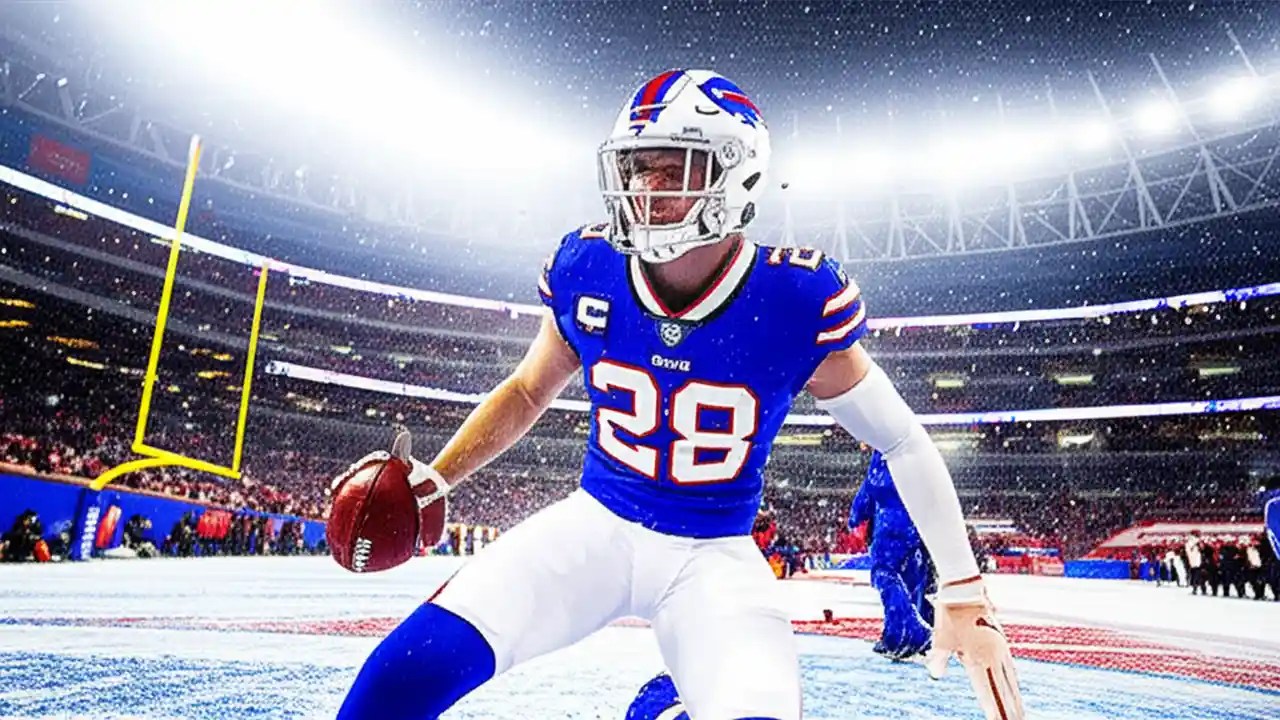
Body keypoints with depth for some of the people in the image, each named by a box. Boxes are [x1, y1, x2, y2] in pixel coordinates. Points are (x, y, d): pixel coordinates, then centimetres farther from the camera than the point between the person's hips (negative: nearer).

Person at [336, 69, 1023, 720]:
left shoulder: (796, 303, -17)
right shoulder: (586, 272, -10)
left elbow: (904, 444, -5)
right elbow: (527, 392, 8)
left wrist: (963, 593, -2)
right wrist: (433, 478, -1)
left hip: (714, 556, -1)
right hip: (595, 523, 2)